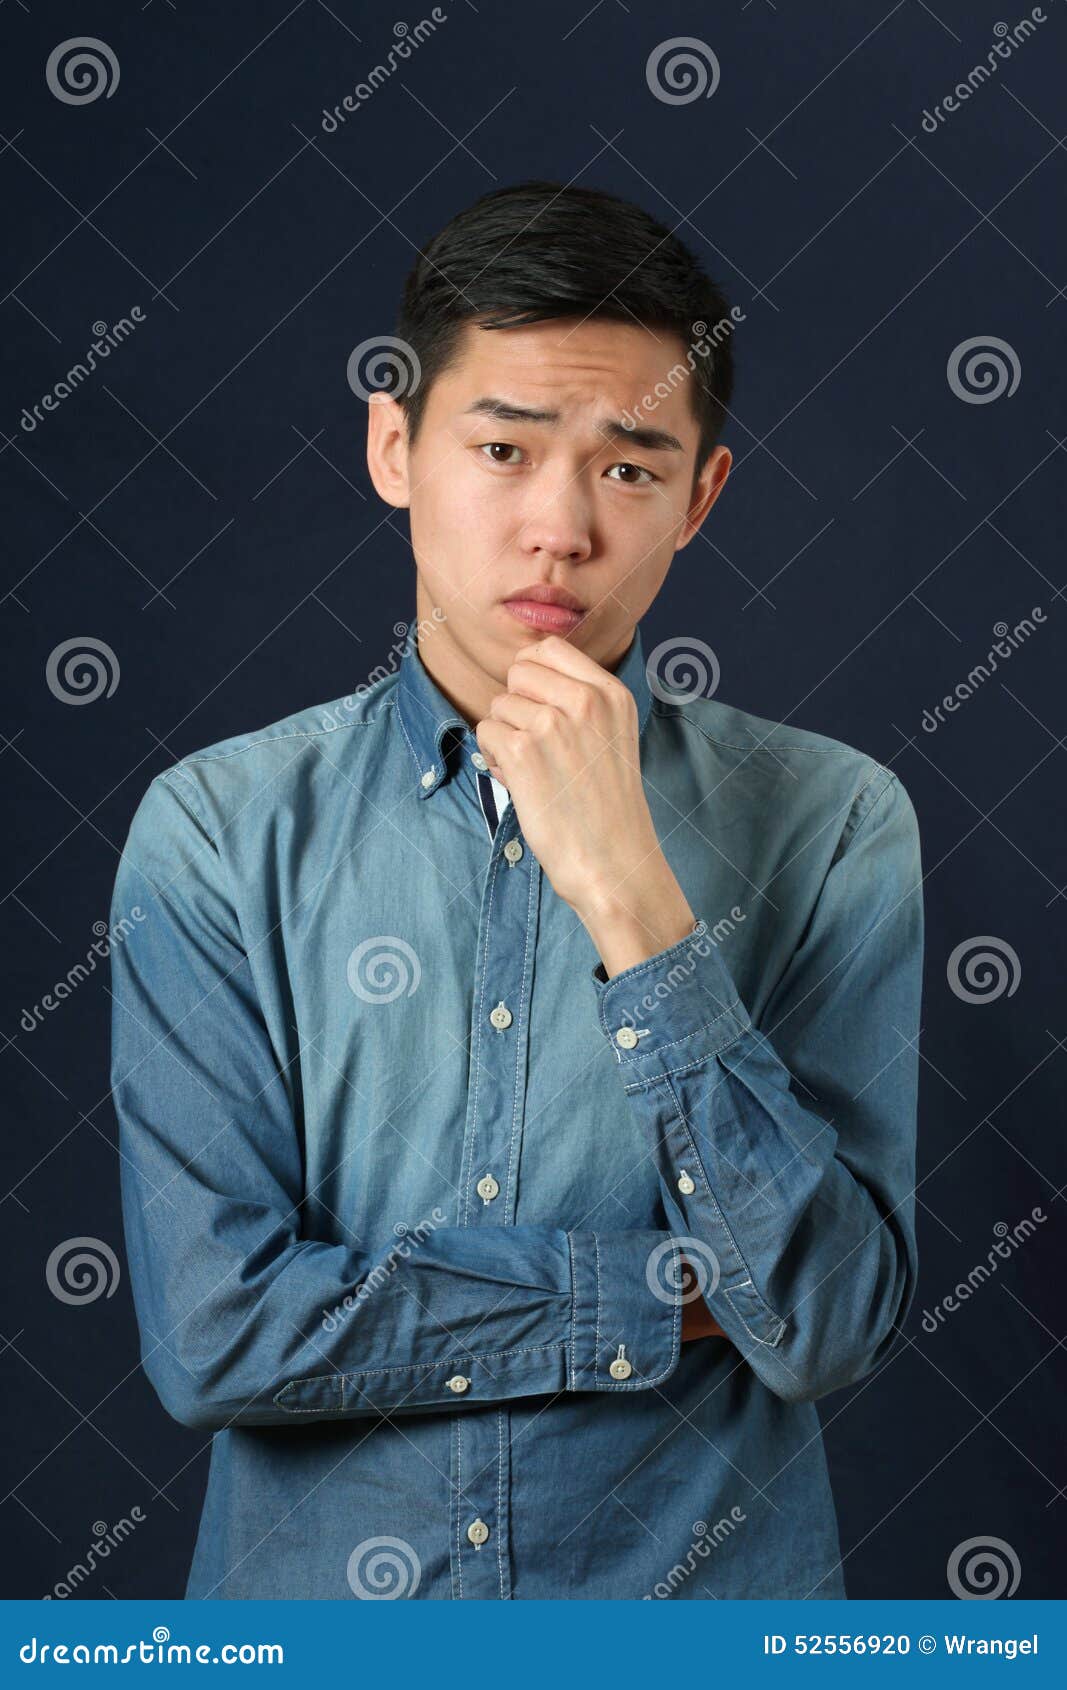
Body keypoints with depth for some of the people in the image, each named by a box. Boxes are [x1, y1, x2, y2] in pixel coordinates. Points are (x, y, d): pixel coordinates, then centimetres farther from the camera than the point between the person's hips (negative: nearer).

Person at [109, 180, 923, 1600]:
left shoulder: (829, 822, -11)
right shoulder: (218, 830, -10)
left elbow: (832, 1325, -18)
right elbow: (212, 1331, -16)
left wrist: (632, 901, -25)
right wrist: (673, 1295, -16)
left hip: (709, 1590, 0)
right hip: (313, 1589, 0)